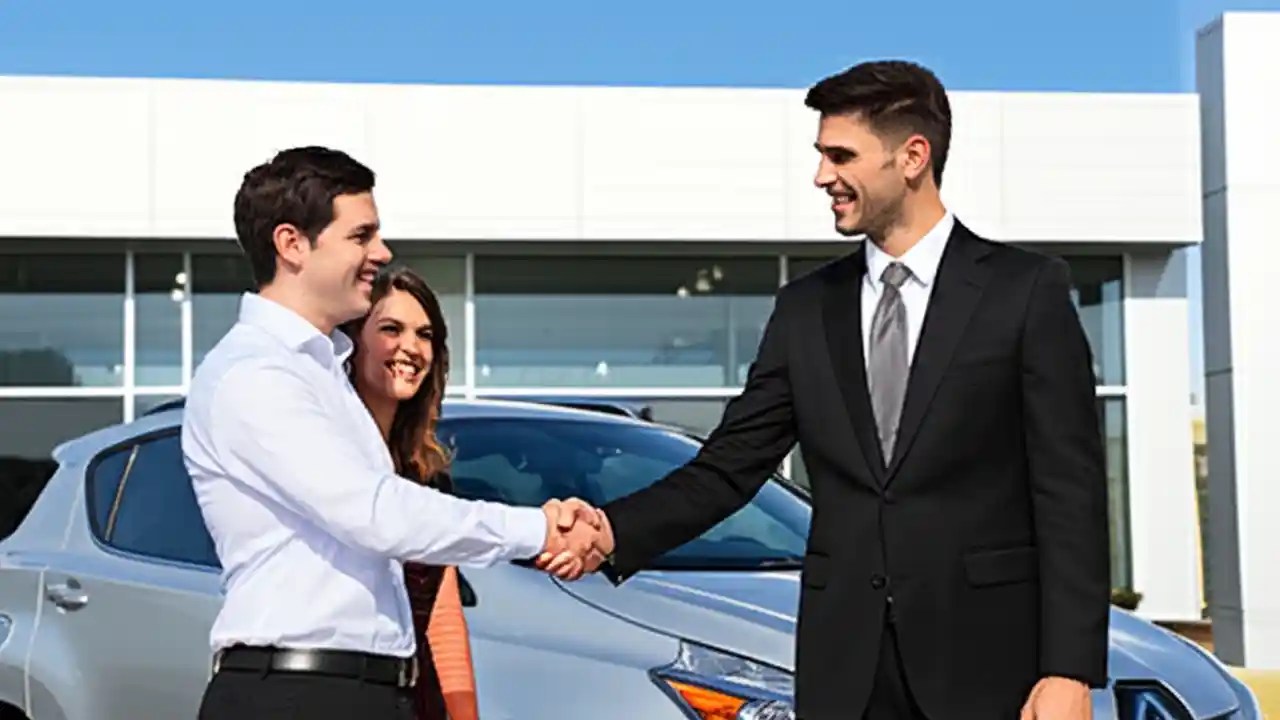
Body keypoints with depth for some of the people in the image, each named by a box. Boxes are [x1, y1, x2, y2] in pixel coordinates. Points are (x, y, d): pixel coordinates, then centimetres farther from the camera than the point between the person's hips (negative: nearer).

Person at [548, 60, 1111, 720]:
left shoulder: (1026, 290, -2)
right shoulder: (805, 308, 10)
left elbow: (1071, 490, -6)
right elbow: (729, 466, 7)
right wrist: (613, 531, -10)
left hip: (985, 659, -3)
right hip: (843, 665, 4)